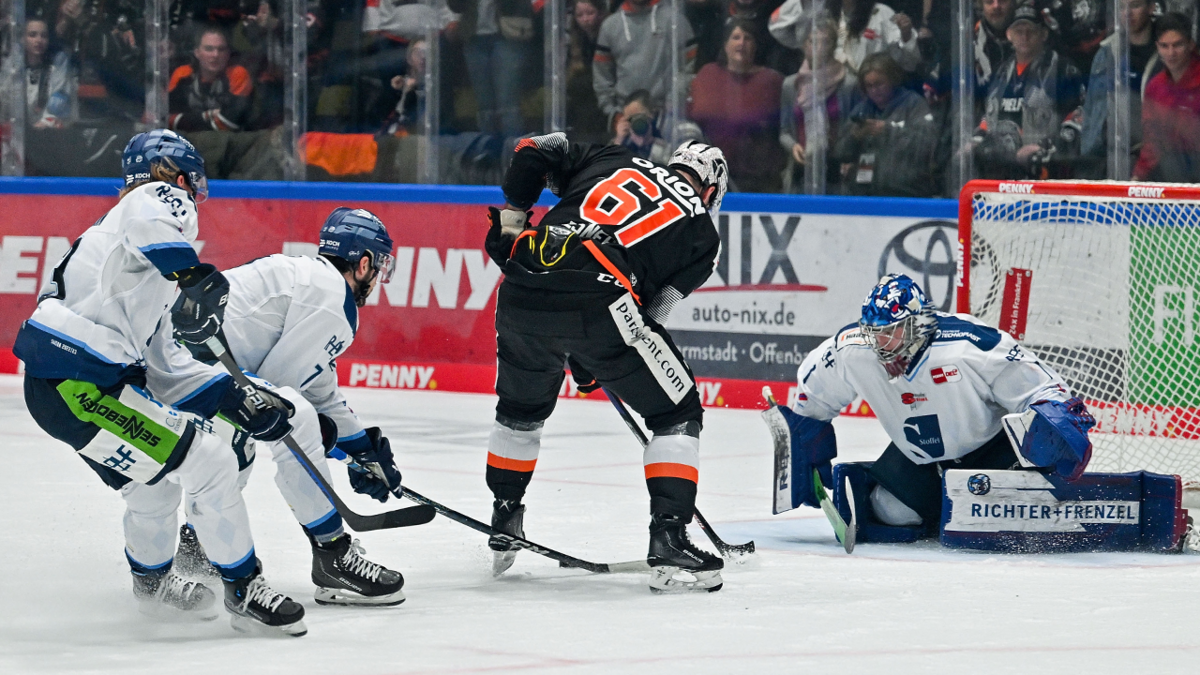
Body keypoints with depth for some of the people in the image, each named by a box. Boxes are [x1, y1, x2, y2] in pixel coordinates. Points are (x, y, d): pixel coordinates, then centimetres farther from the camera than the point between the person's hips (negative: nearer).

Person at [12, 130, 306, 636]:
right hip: (79, 385, -11)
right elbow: (152, 221, -27)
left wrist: (236, 399, 19)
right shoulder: (162, 198, 3)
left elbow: (165, 366, 26)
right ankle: (245, 593, -1)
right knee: (209, 461, -9)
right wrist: (193, 274, -30)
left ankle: (152, 578, 55)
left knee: (157, 479, 30)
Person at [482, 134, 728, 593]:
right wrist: (592, 363, 23)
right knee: (677, 413, 12)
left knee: (521, 408, 30)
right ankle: (668, 546, 1)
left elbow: (534, 153, 19)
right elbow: (654, 308, 15)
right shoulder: (702, 233, 18)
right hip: (597, 301, -4)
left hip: (523, 292, 4)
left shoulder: (611, 160, 27)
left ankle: (502, 535, 38)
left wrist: (509, 225, 28)